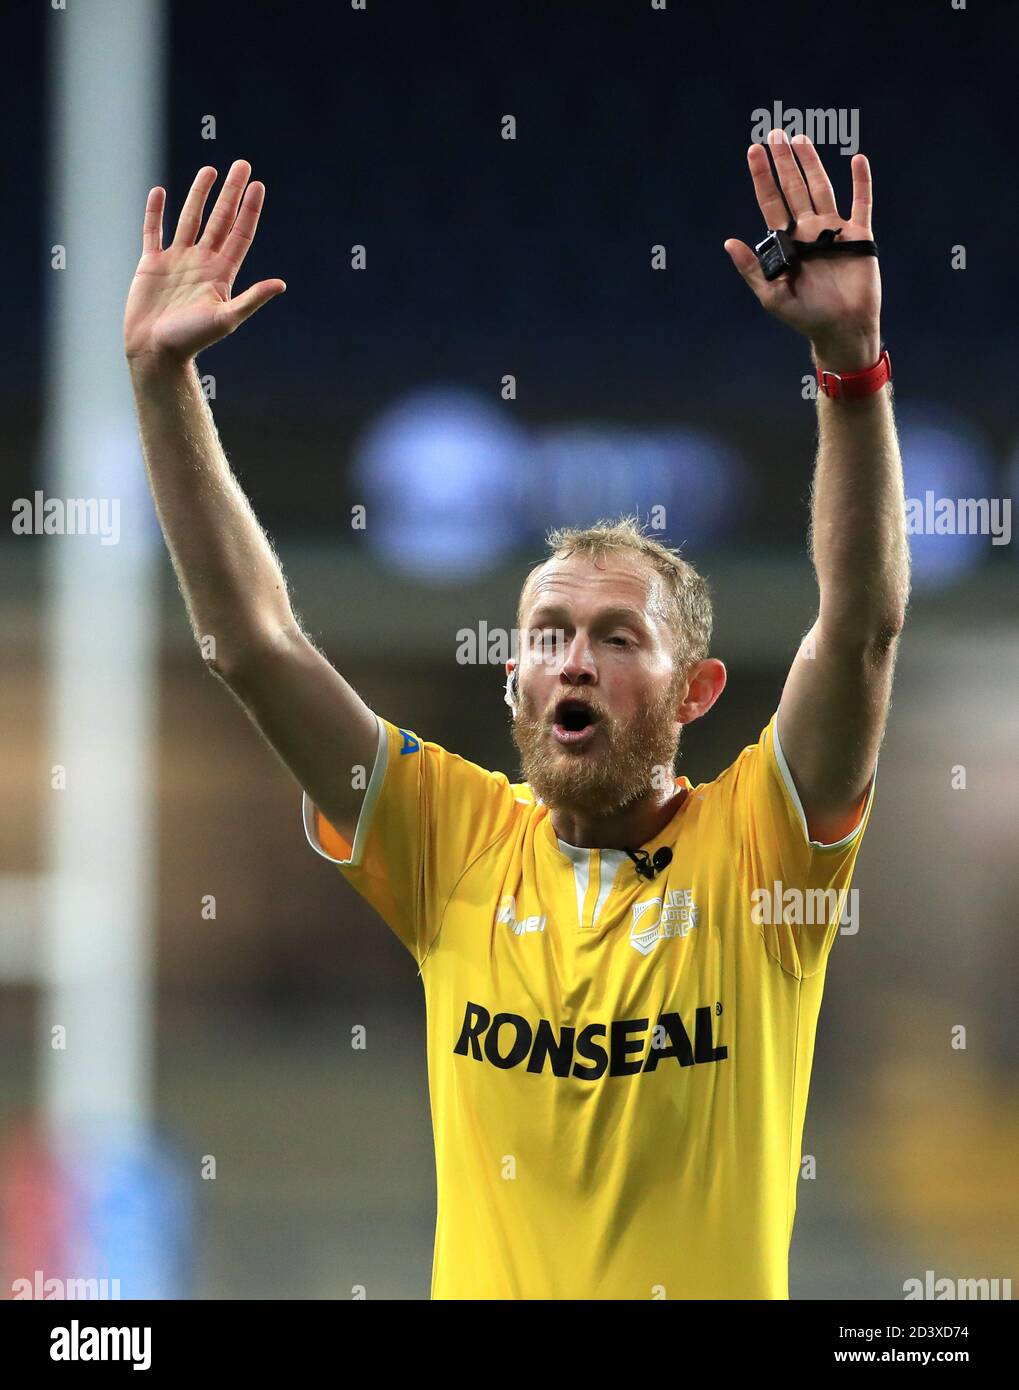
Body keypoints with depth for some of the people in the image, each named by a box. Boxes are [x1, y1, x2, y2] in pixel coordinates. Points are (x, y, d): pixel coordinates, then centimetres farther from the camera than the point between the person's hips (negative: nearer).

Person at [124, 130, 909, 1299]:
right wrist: (159, 380, -8)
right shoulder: (460, 847, 3)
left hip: (717, 1283, -2)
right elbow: (248, 637, -1)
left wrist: (850, 359, -25)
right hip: (487, 1279, 2)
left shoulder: (754, 850, -2)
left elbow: (862, 626, -15)